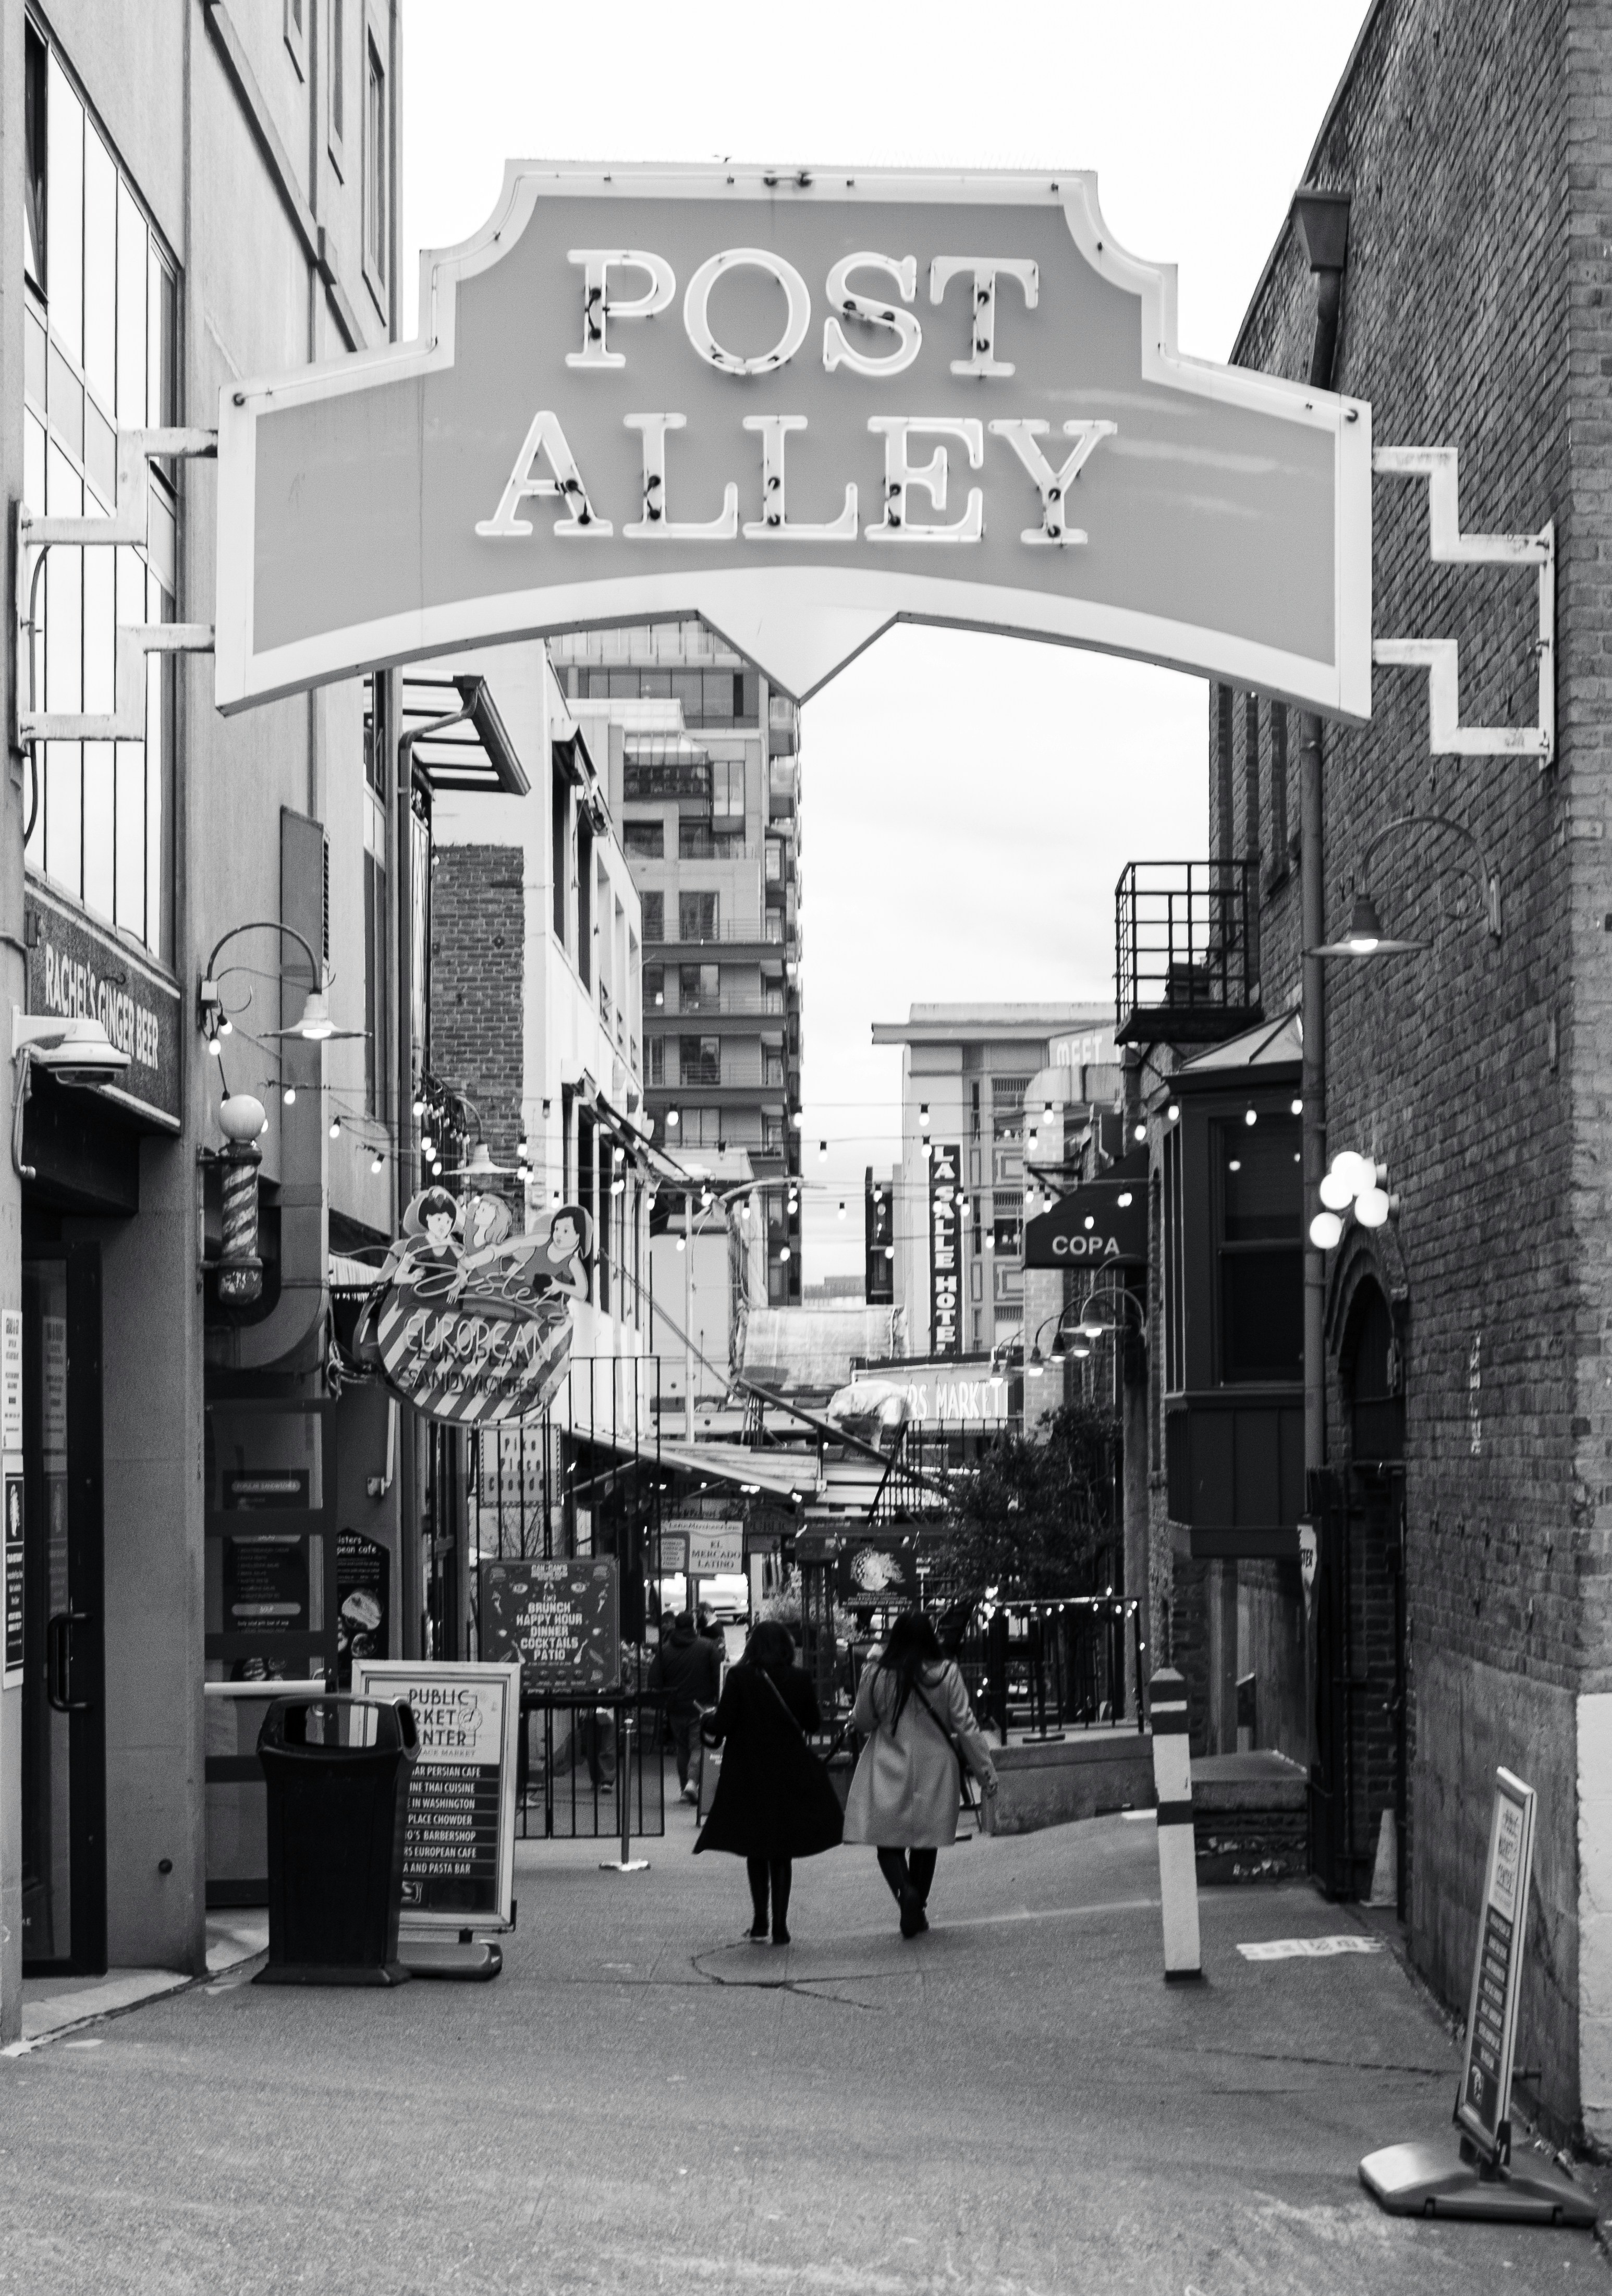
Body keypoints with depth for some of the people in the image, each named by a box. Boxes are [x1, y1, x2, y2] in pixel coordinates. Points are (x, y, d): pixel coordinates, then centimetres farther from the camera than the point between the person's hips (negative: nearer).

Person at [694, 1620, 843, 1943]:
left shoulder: (739, 1677, -9)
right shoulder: (797, 1679, -5)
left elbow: (723, 1723, -12)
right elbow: (813, 1723, 3)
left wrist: (709, 1732, 10)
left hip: (747, 1774, -1)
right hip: (789, 1774, 1)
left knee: (756, 1849, 13)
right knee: (782, 1851, 8)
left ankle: (760, 1921, 8)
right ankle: (780, 1925, 4)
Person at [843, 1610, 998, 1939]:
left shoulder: (878, 1674, -9)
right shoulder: (946, 1674, -8)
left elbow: (862, 1721, 4)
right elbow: (965, 1726, -5)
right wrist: (986, 1770, 3)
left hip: (889, 1774, -1)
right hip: (934, 1771, 1)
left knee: (889, 1842, 3)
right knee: (926, 1843, 16)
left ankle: (905, 1891, -24)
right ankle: (918, 1910, 21)